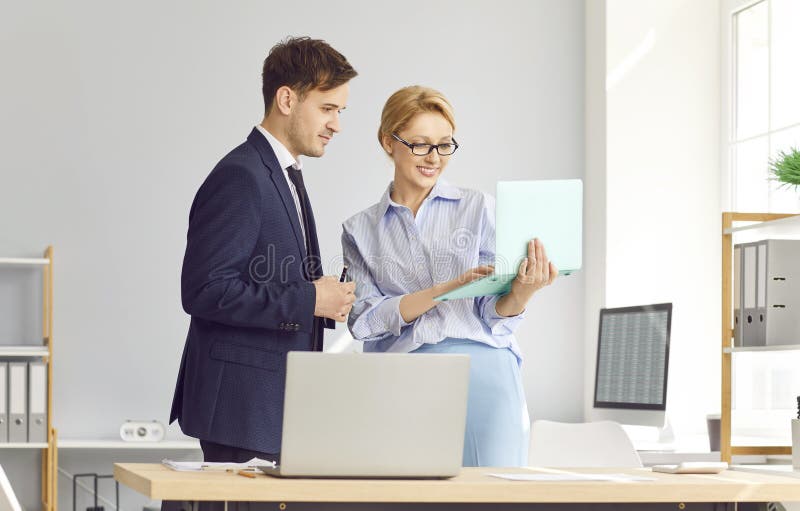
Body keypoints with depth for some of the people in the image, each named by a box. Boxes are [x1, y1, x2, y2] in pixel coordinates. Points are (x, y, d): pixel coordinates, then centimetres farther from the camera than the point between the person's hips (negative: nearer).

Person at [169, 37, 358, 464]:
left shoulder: (283, 174, 18)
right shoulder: (240, 177, -13)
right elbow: (203, 291, -21)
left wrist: (327, 300, 7)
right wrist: (308, 300, -18)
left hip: (277, 406, 10)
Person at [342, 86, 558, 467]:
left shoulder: (478, 208, 9)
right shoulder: (360, 230, 12)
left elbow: (495, 318, 6)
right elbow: (364, 319, -1)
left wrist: (522, 292, -17)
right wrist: (447, 288, -12)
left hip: (481, 374, 0)